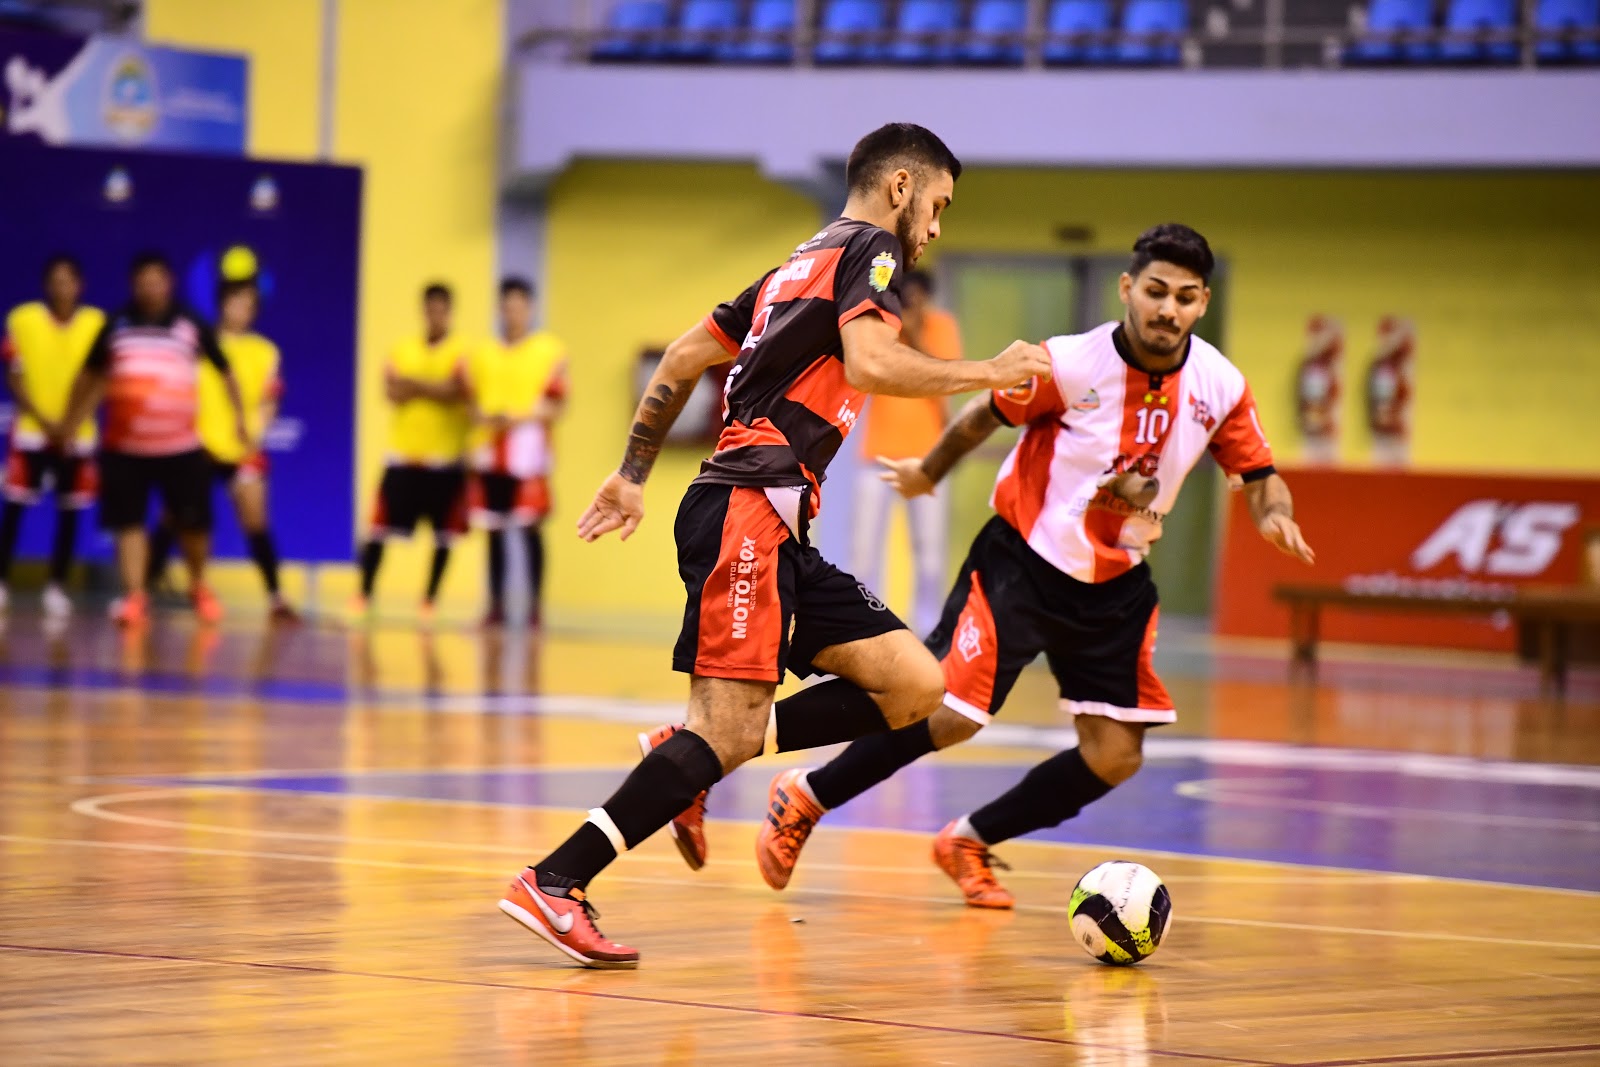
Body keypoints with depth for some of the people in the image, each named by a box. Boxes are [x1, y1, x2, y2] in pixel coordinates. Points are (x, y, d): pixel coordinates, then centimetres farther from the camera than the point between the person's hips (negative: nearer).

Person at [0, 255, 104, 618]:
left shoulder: (98, 323, -2)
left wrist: (72, 424, -11)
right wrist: (43, 420, -14)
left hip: (78, 434, 1)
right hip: (31, 429, -1)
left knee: (70, 512, 2)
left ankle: (57, 588, 9)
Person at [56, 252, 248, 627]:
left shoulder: (192, 325, 2)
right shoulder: (116, 326, 6)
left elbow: (224, 370, 13)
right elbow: (91, 375, 17)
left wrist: (238, 418, 9)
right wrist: (69, 423, 19)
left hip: (182, 447, -1)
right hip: (125, 446, 1)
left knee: (193, 522, 4)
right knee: (128, 521, -3)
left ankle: (199, 588, 26)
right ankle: (134, 596, 2)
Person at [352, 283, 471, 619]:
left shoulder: (462, 352, -1)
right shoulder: (403, 349, 10)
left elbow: (457, 392, -16)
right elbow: (392, 391, -4)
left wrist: (415, 385, -12)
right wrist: (434, 389, -13)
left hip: (445, 456, -2)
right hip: (403, 454, 2)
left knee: (443, 534, 1)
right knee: (380, 529, -2)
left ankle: (429, 601, 10)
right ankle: (363, 597, 3)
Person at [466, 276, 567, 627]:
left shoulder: (550, 350, 2)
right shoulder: (483, 353, 15)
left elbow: (555, 406, -3)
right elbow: (472, 400, 14)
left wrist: (519, 418, -18)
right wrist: (484, 417, -8)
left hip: (527, 450, -4)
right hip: (489, 450, 4)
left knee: (530, 528, -7)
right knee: (494, 530, 5)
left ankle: (534, 604, -3)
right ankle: (496, 605, 10)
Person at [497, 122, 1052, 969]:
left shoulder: (799, 266, 26)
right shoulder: (869, 249, 0)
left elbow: (682, 359, 27)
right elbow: (870, 362, -19)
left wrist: (633, 474, 29)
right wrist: (987, 373, -8)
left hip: (779, 530, 10)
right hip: (748, 511, -10)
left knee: (916, 687, 2)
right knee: (729, 730, -17)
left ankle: (687, 757, 3)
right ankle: (553, 884, -19)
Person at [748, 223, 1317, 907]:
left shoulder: (1221, 388, -9)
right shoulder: (1068, 365, -20)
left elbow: (1259, 475, 3)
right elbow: (987, 415, -2)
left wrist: (1275, 514, -20)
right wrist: (929, 472, 14)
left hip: (1115, 586, 4)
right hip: (1022, 562, -4)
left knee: (1115, 758, -2)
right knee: (948, 718, -9)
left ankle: (970, 841, 18)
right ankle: (802, 801, 13)